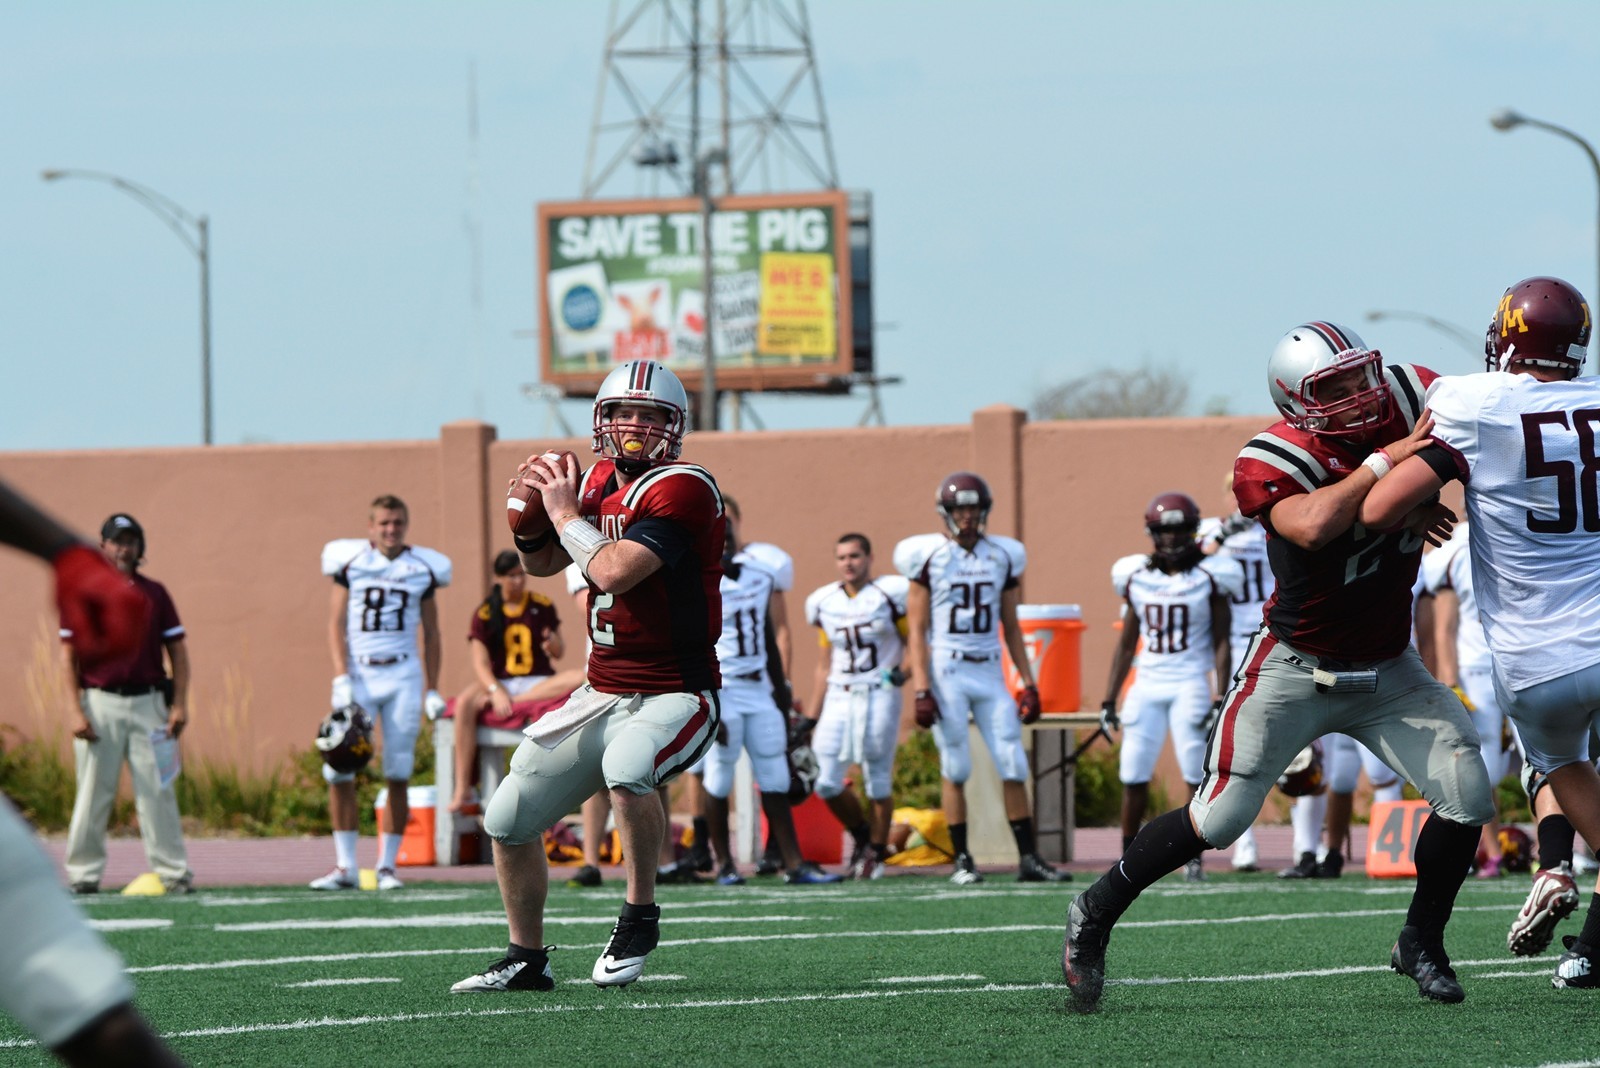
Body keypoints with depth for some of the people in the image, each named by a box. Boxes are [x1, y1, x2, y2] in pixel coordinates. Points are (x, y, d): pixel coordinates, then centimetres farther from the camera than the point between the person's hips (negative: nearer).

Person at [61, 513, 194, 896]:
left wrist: (180, 704, 0)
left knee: (157, 792, -2)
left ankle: (173, 872, -1)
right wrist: (77, 711, -7)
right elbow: (70, 657, 2)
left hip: (148, 703, 1)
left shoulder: (155, 594, 9)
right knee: (93, 793, 0)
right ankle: (83, 874, 6)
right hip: (100, 703, -1)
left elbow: (177, 650, 10)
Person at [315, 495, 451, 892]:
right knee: (340, 771, -9)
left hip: (403, 677, 1)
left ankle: (387, 866, 7)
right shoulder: (350, 561, 3)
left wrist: (432, 690, 9)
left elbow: (430, 632, 13)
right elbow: (336, 623, 1)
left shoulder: (422, 568, 8)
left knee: (398, 776, -1)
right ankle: (345, 867, -2)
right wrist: (341, 678, -10)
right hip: (358, 675, -1)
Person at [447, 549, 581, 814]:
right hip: (499, 682, -2)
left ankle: (517, 703, -30)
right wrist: (495, 691, -26)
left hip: (539, 682, 2)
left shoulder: (543, 606, 6)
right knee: (465, 703, -35)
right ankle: (462, 790, -34)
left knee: (582, 679, -29)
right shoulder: (484, 614, 0)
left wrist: (554, 644, -14)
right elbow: (480, 663, -8)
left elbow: (559, 653, 11)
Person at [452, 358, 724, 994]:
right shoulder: (598, 481, 8)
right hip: (602, 695, 8)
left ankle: (639, 918, -16)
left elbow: (613, 571, -27)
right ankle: (526, 959, 26)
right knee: (508, 821, 8)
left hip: (675, 695, -8)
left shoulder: (680, 490, -16)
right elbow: (541, 563, 21)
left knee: (625, 771, -38)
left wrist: (565, 512, -12)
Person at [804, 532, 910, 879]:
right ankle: (862, 834, 22)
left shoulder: (891, 594, -4)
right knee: (827, 783, -3)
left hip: (879, 697, -4)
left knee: (878, 782, -1)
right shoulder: (824, 603, 9)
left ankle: (877, 851, 16)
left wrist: (904, 671, -18)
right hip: (838, 698, 4)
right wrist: (812, 718, 14)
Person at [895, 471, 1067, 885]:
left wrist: (1028, 684, 9)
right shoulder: (929, 557, -3)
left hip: (989, 672, 4)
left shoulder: (1002, 556, 9)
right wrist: (922, 691, -12)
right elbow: (917, 631, -4)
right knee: (955, 768, -1)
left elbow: (1011, 628, 14)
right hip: (946, 672, -4)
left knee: (1013, 765, -1)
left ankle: (1028, 858, 1)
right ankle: (962, 859, 7)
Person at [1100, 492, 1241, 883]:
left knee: (1197, 774, -7)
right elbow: (1126, 645, 13)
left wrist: (1221, 701, -9)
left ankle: (1194, 858, 1)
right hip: (1147, 686, 3)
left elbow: (1221, 644, -1)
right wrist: (1109, 700, 10)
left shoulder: (1209, 578, -1)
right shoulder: (1137, 577, 7)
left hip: (1190, 685, -3)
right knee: (1134, 775, -2)